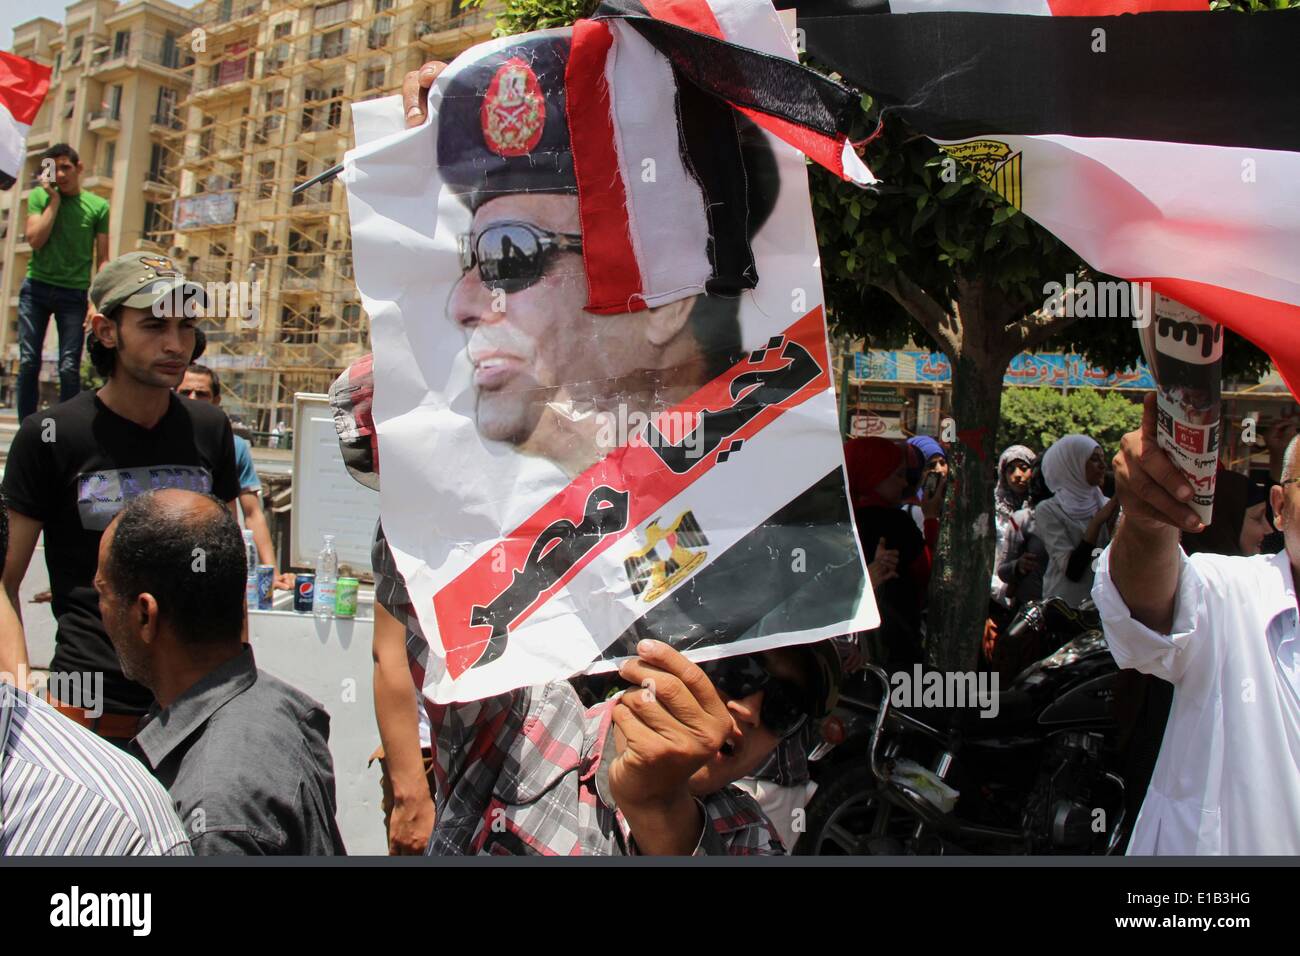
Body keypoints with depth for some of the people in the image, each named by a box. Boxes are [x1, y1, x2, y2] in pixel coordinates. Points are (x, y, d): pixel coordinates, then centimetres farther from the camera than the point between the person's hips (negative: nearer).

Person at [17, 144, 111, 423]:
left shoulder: (98, 206, 5)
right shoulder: (39, 197, 7)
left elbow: (103, 259, 3)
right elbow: (35, 240, -6)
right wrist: (54, 200, -5)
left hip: (74, 293, -1)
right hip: (36, 287, 1)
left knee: (69, 368, -7)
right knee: (28, 363, -3)